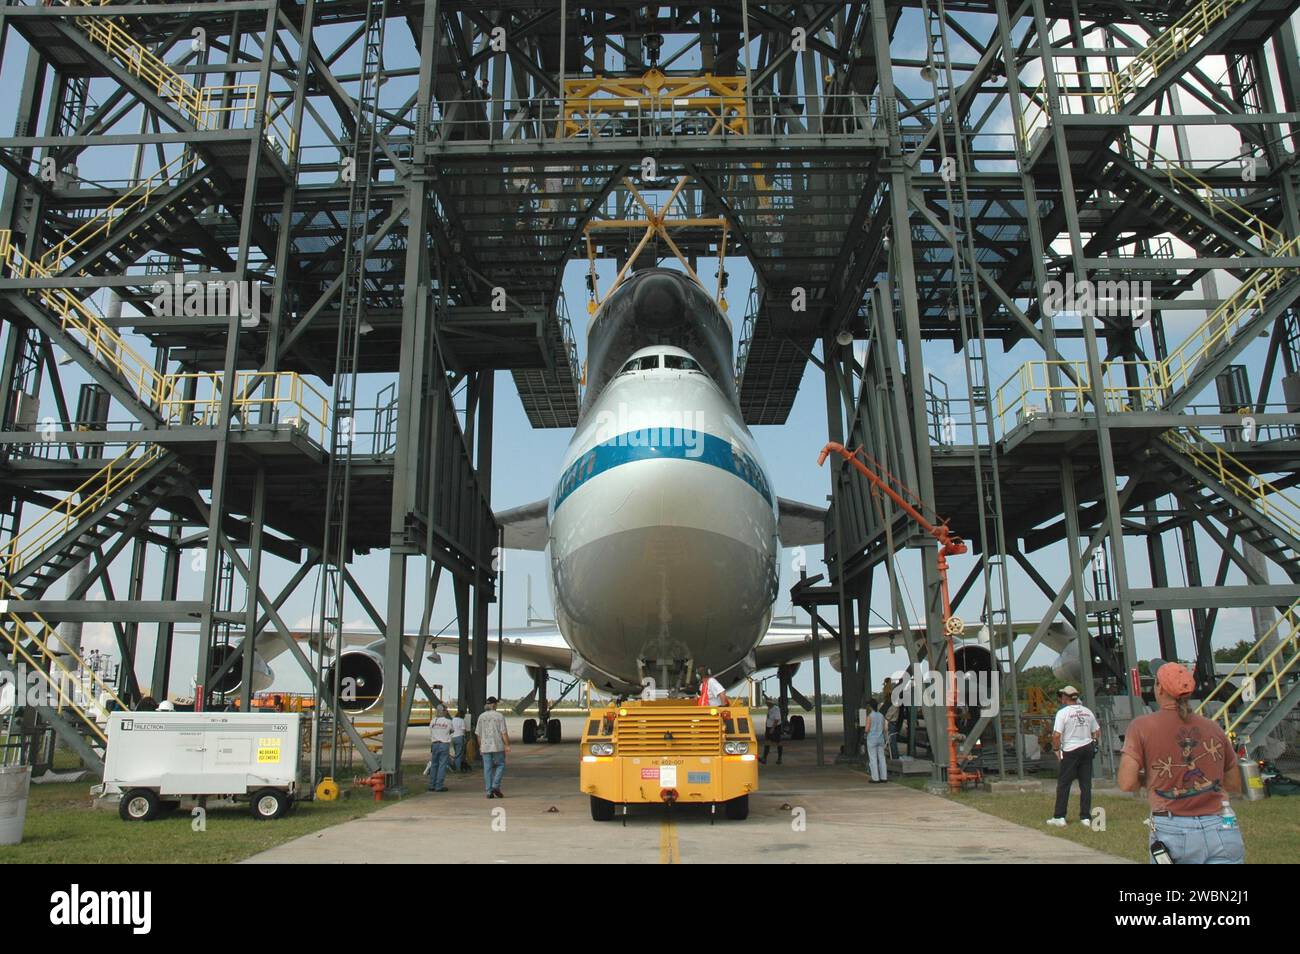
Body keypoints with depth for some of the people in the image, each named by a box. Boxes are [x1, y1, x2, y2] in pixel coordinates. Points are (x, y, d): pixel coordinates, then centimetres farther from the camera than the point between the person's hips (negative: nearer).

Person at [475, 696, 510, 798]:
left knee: (487, 769, 6)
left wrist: (480, 746, 18)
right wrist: (507, 745, -5)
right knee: (500, 765, 10)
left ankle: (489, 791, 5)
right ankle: (496, 786, -4)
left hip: (485, 747, 3)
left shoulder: (481, 716, 5)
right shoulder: (499, 716, -5)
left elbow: (478, 733, 8)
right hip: (498, 746, -3)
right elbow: (504, 733, -9)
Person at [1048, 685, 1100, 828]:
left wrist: (1056, 749, -3)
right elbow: (1097, 733, 12)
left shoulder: (1063, 712, -10)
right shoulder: (1087, 711, 7)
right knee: (1086, 784, 9)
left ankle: (1059, 817, 2)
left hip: (1070, 751, -5)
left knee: (1063, 784, 2)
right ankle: (1086, 818, 11)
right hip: (1087, 748, 5)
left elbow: (1056, 735, -16)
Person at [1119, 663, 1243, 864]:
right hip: (1221, 829, 2)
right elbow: (1235, 784, 17)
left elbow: (1127, 784, -9)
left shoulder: (1142, 726, -2)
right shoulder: (1212, 727, 7)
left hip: (1172, 831, -2)